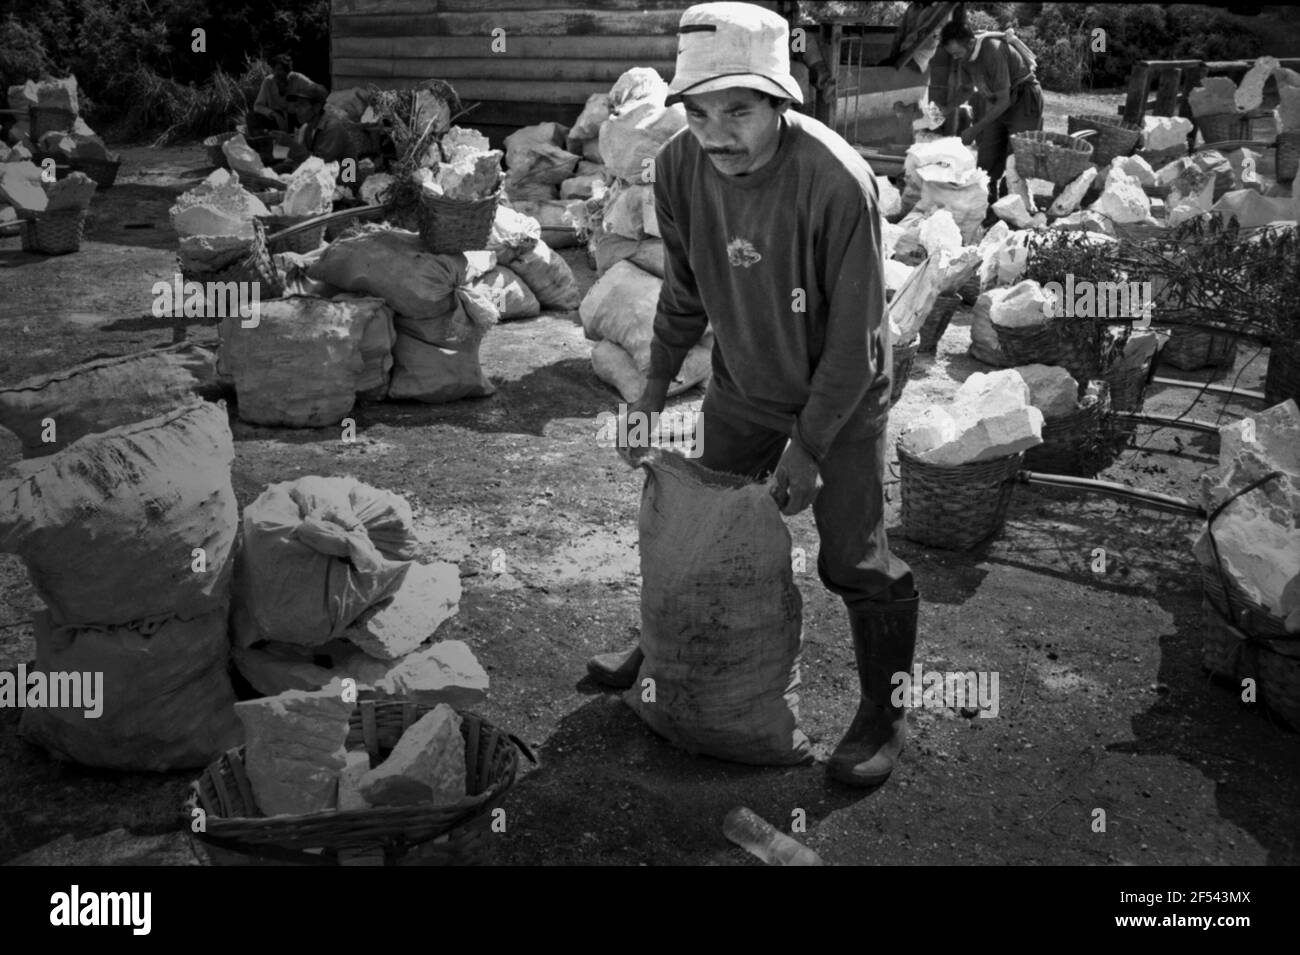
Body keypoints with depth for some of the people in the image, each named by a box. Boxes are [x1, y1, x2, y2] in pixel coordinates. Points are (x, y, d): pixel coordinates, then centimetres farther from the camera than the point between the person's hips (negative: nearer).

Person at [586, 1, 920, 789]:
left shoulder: (837, 183, -31)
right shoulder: (680, 168, -15)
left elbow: (855, 334, -22)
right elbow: (685, 289, 2)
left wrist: (810, 445, -18)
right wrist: (654, 390, 4)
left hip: (840, 398, -5)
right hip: (742, 386, 5)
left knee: (854, 561, 0)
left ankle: (884, 715, 22)